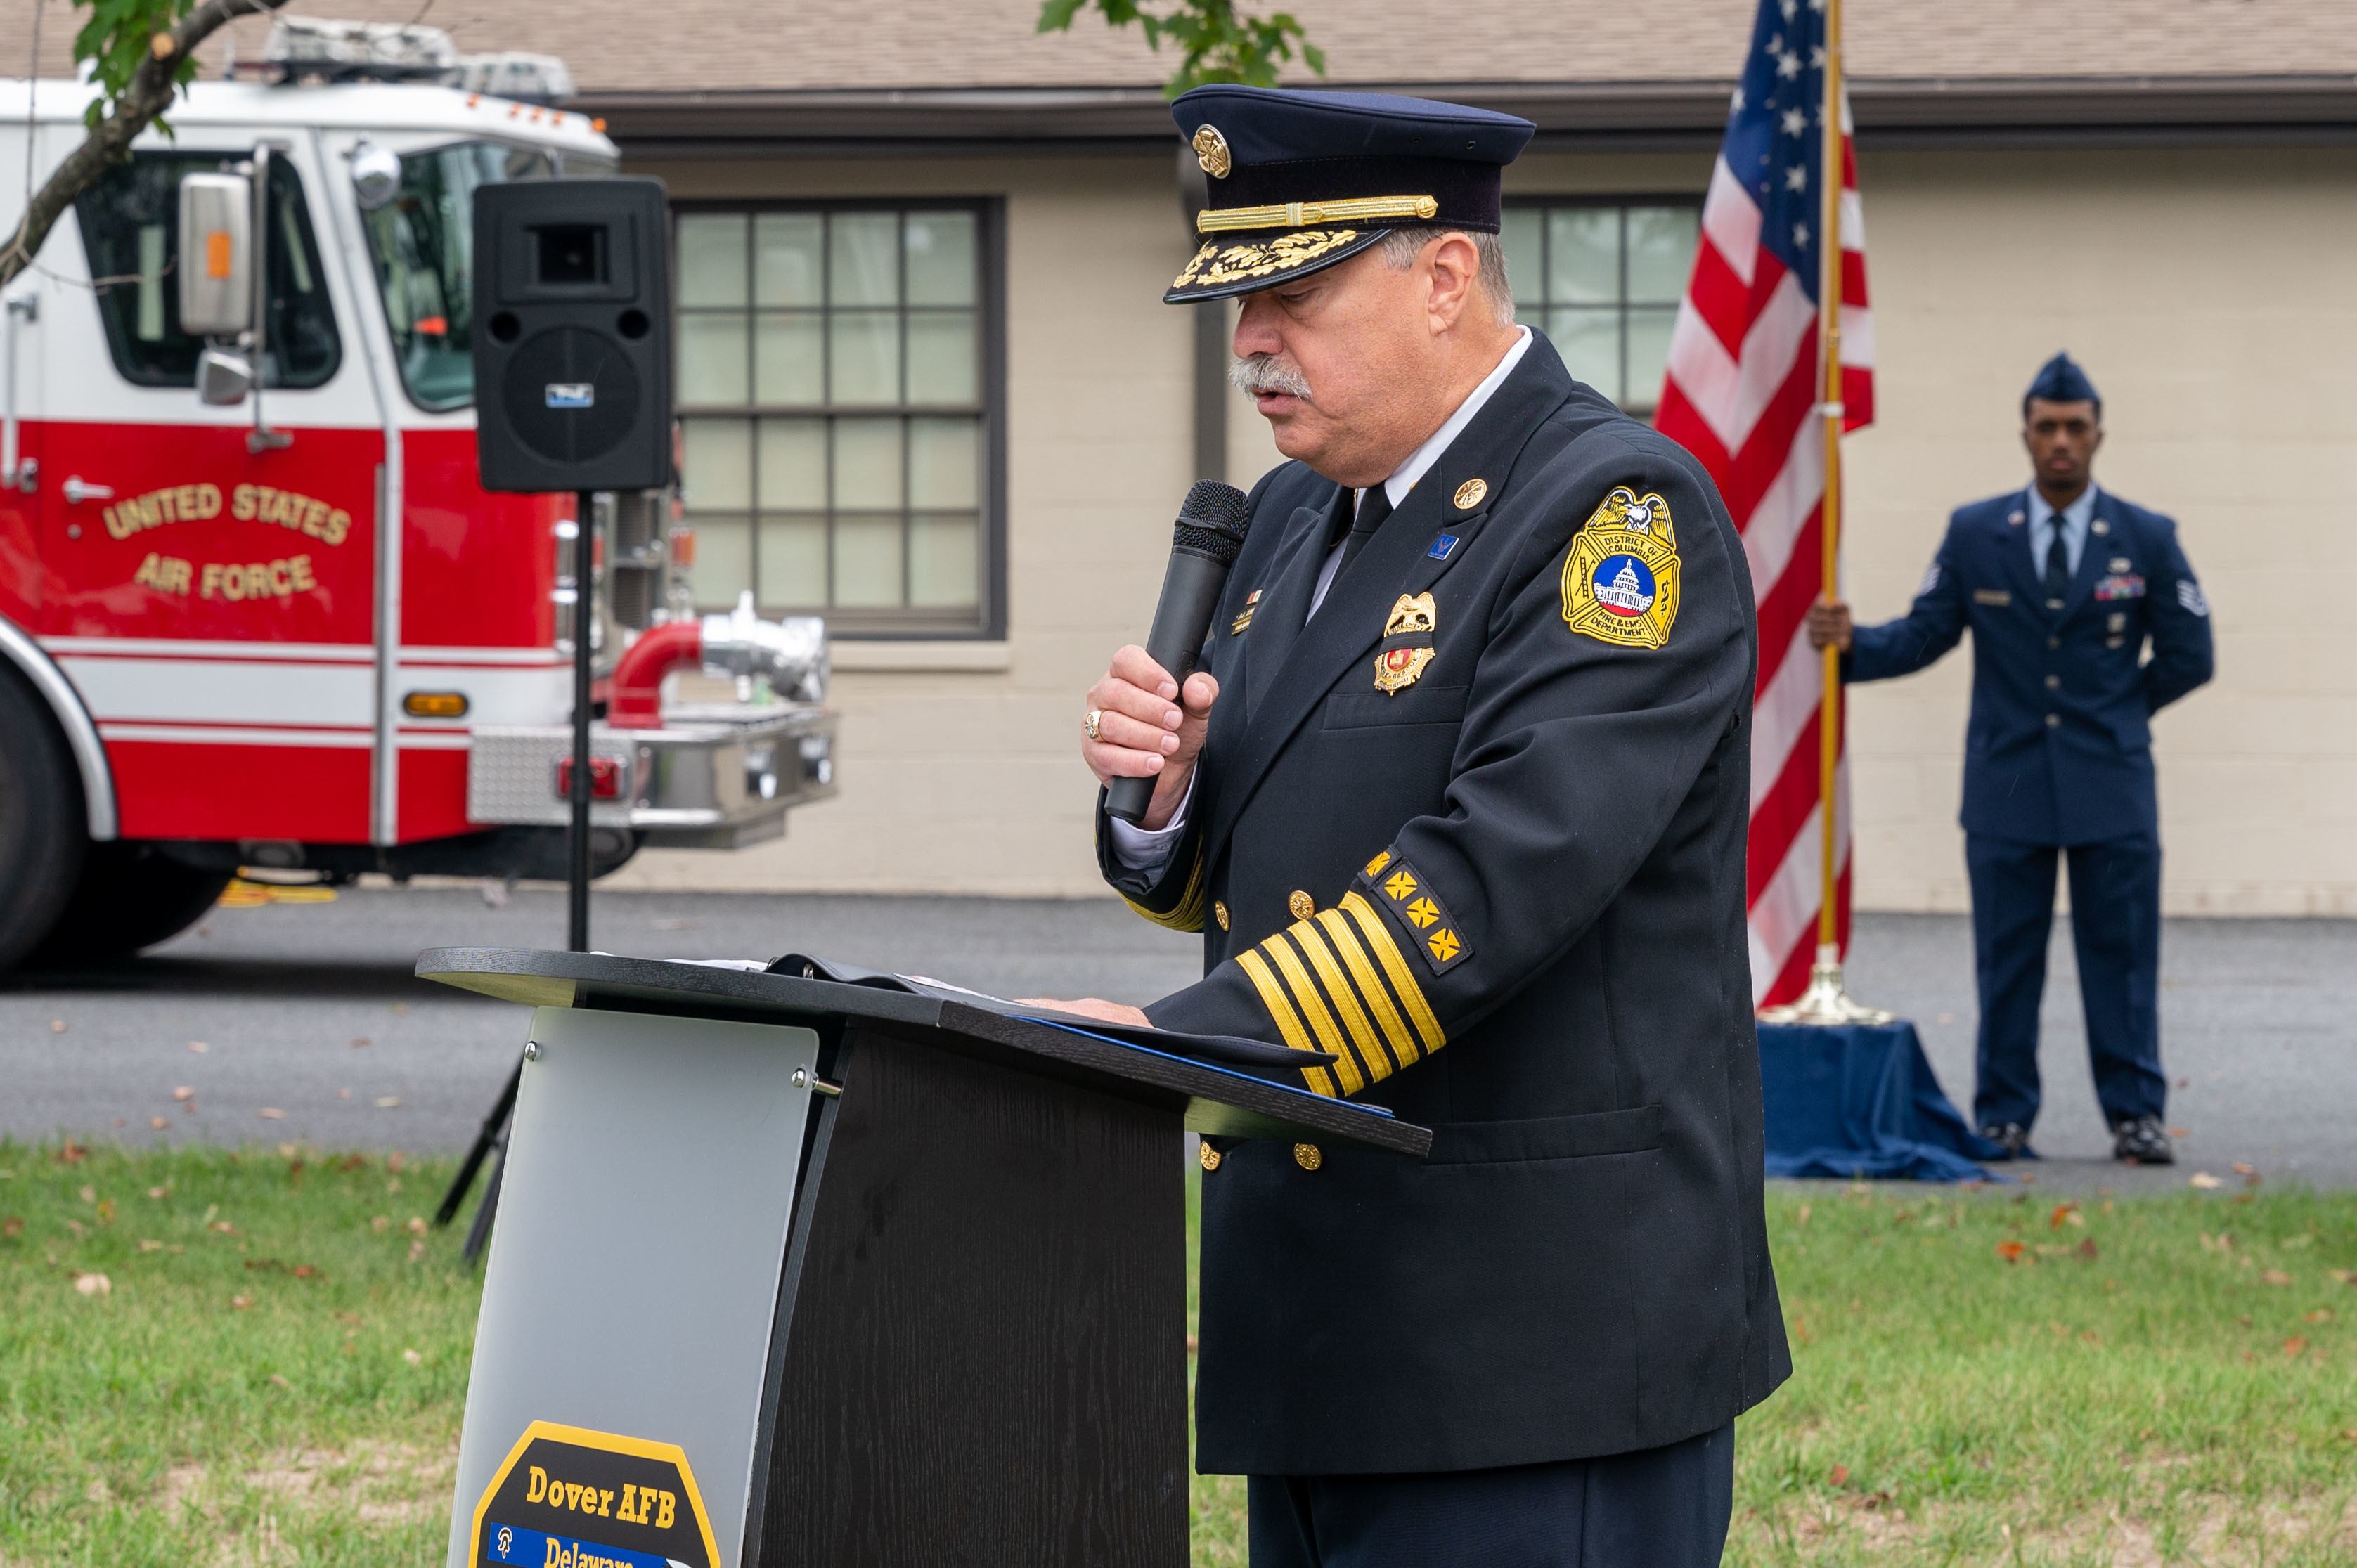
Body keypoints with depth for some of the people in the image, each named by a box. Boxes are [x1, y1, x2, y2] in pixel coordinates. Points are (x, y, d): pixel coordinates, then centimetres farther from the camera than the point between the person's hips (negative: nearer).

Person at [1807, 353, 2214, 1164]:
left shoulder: (2147, 539, 3)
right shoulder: (1974, 534, 5)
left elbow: (2189, 654, 9)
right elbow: (1924, 634, 4)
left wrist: (2114, 713, 7)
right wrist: (1851, 642, -13)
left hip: (2111, 784, 0)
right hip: (2007, 785, 1)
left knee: (2121, 953, 1)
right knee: (2007, 959, 3)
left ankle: (2135, 1113, 7)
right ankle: (2004, 1117, 9)